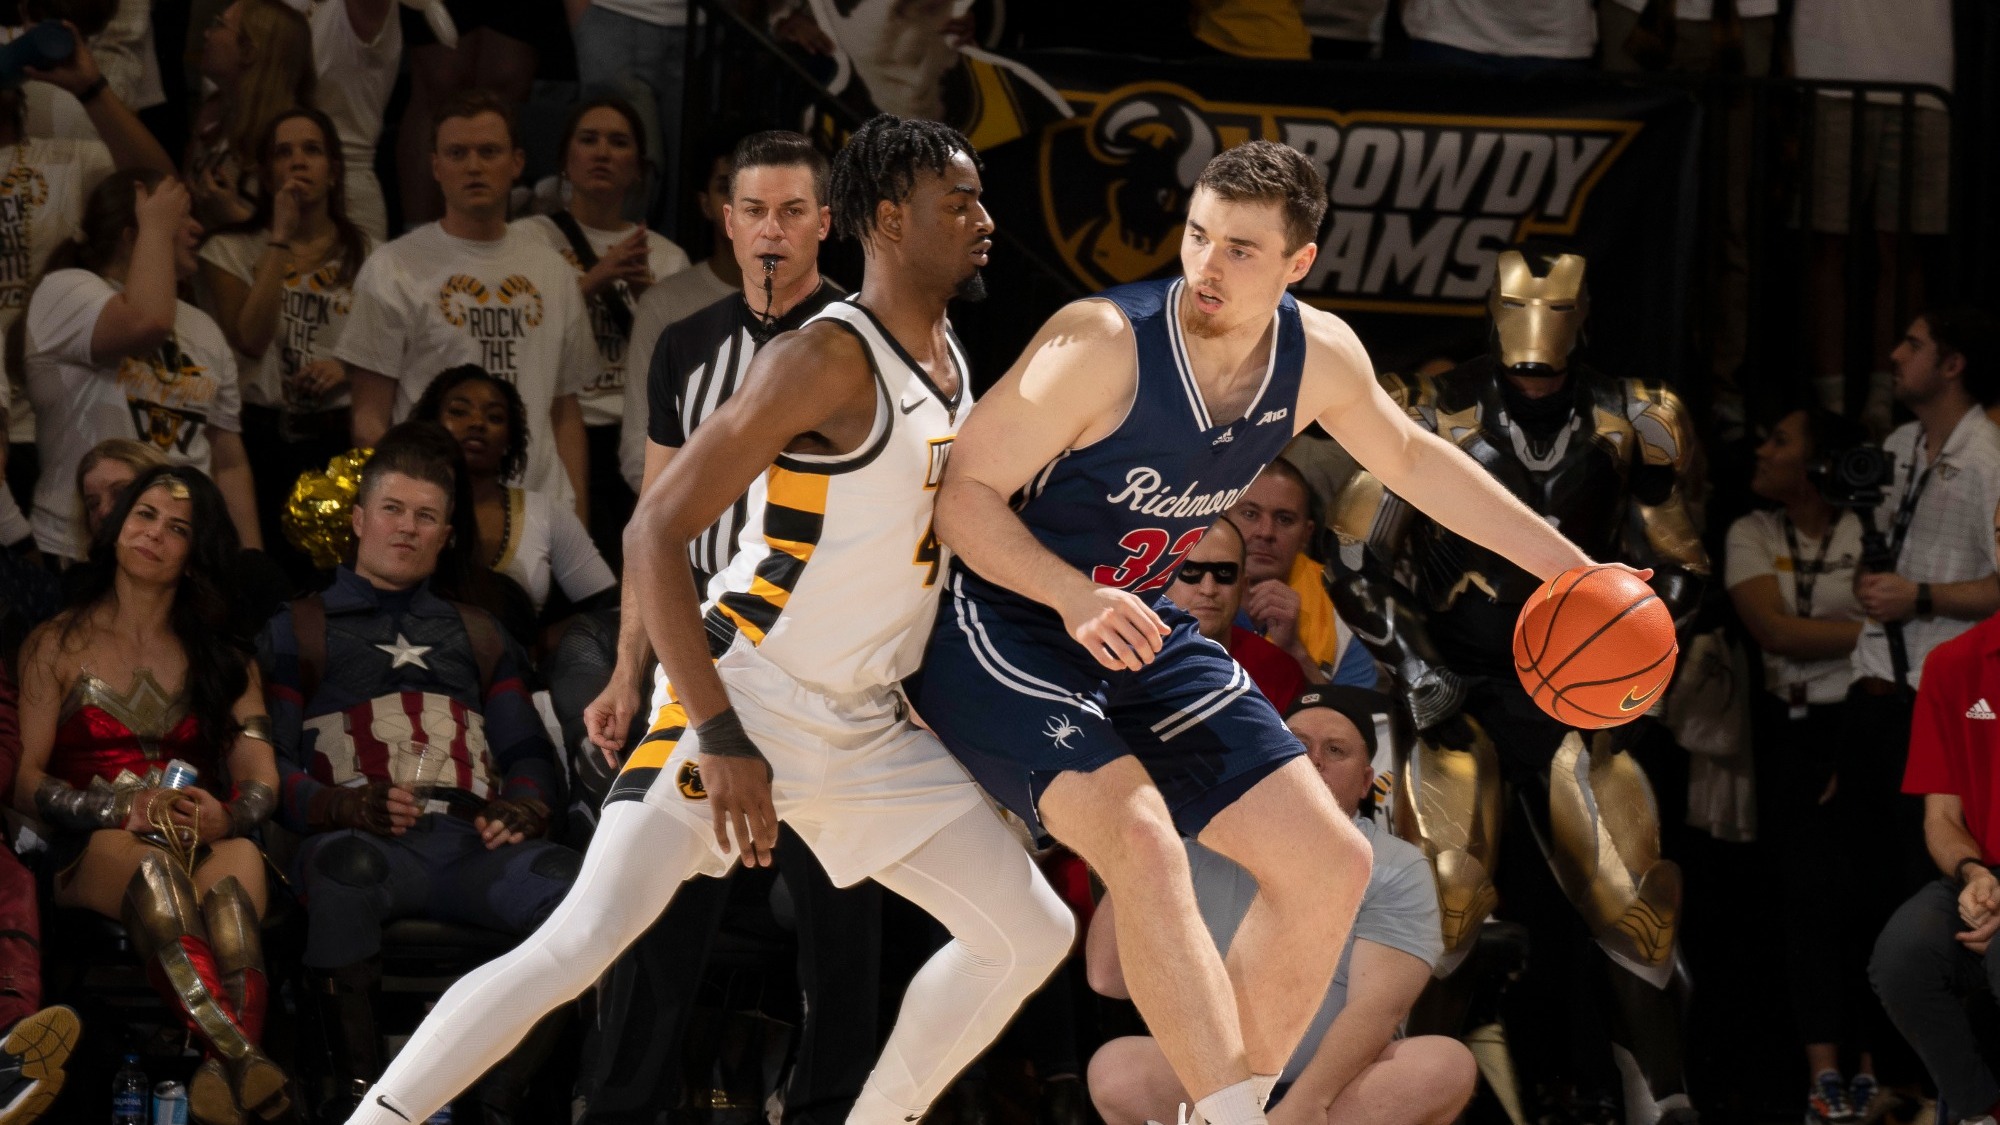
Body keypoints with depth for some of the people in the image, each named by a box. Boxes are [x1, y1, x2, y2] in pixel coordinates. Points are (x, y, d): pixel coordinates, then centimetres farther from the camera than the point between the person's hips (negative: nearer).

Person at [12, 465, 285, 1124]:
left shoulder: (221, 657, 22)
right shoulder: (57, 646, 13)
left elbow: (261, 779, 9)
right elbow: (23, 779, 2)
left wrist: (226, 817, -16)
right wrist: (122, 811, -16)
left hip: (203, 841, 2)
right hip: (91, 850, -2)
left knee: (240, 861, -37)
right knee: (152, 867, -40)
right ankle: (244, 1062, -62)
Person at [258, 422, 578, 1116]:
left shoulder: (474, 635, 35)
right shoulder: (301, 631, 24)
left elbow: (529, 752, 26)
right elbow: (270, 763, 10)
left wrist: (521, 808, 2)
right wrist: (342, 807, -11)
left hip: (472, 845, 3)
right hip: (369, 843, -3)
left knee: (568, 879, -34)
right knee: (343, 863, -43)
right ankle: (360, 1093, -40)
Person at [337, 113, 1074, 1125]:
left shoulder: (949, 359, 9)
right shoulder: (829, 358, -18)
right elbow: (654, 534, -22)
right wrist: (721, 739, -27)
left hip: (865, 726, 8)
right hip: (741, 695, -8)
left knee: (1033, 934, 7)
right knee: (583, 943, -19)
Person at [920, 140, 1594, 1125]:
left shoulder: (1318, 357, -6)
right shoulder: (1104, 343, -26)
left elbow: (1411, 459, 15)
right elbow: (962, 493, -22)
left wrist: (1570, 567, 17)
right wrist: (1074, 597, -37)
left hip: (1138, 632, 7)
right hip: (1000, 628, -7)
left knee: (1328, 866, 4)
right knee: (1144, 841, -31)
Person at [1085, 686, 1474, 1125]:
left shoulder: (1397, 871, 2)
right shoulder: (1202, 854, 9)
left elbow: (1378, 1005, -14)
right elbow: (1110, 978, 4)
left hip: (1342, 1088, -1)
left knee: (1445, 1065, -33)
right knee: (1116, 1066, -30)